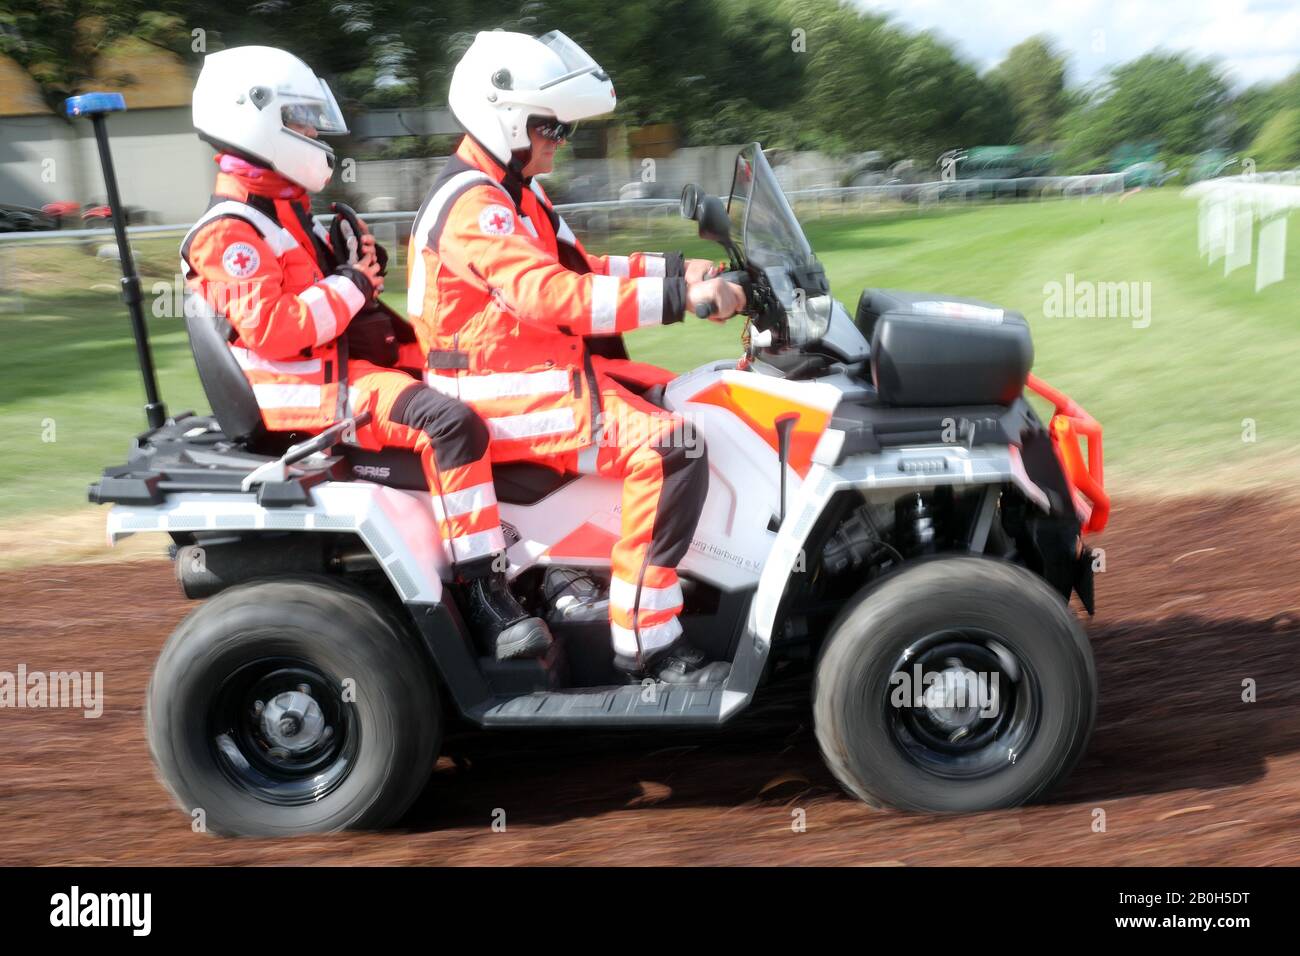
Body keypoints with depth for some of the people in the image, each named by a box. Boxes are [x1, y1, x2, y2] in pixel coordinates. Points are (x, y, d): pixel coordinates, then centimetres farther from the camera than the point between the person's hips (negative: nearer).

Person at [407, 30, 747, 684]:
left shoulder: (515, 193, 16)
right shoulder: (472, 205, -18)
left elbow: (576, 268, 16)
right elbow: (553, 295, -31)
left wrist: (673, 269, 3)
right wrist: (681, 297, -33)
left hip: (545, 371, 11)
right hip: (507, 399, -11)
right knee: (672, 447, -24)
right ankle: (645, 641, -19)